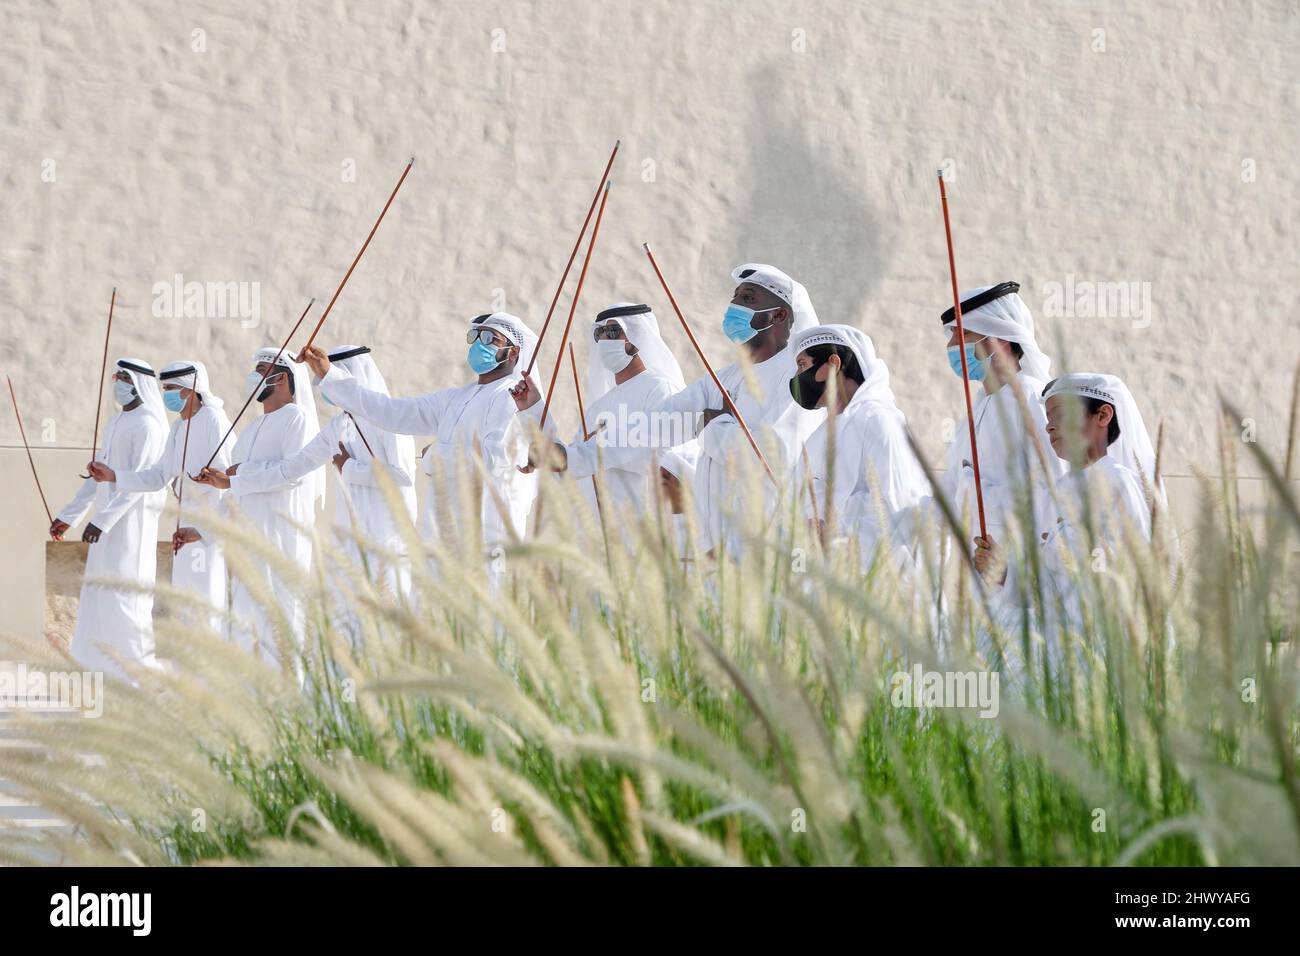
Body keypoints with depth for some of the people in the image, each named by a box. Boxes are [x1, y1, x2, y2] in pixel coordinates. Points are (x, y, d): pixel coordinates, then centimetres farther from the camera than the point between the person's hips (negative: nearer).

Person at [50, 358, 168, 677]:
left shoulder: (148, 425, -12)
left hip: (132, 520, -9)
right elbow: (97, 475, 20)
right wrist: (68, 516, 17)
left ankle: (139, 662, -4)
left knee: (125, 589, -9)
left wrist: (101, 520, -25)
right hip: (109, 518, 9)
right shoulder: (115, 423, 16)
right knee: (101, 590, 9)